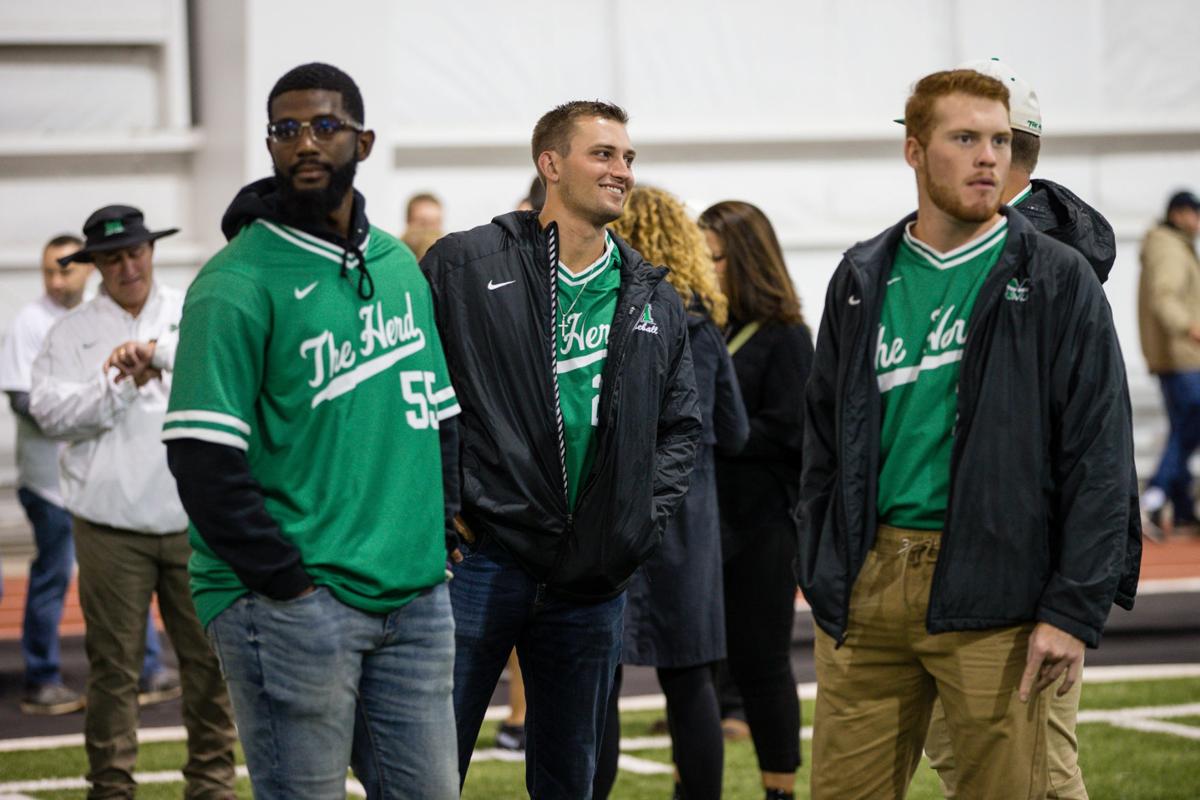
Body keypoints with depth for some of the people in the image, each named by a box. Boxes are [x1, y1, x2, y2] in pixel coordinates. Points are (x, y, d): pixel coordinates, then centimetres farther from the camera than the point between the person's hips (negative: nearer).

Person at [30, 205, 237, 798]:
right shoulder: (69, 333, 9)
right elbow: (51, 412, -3)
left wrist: (157, 351, -19)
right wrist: (124, 384, -12)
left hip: (196, 521, 1)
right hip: (111, 526, -1)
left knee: (210, 656, 4)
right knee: (114, 661, 1)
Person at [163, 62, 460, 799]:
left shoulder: (399, 266, 13)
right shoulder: (239, 282, -8)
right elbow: (203, 459, -14)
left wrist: (438, 536, 10)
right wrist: (287, 581, -15)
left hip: (414, 599, 6)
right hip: (292, 608, -6)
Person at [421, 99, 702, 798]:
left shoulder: (654, 299, 12)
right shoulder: (466, 266, -2)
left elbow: (682, 425, 19)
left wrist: (643, 519, 6)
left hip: (594, 579, 4)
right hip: (481, 558, -4)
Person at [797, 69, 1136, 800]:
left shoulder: (1058, 282, -2)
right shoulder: (862, 279, 11)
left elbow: (1099, 458, -6)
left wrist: (1075, 609, -12)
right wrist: (820, 575, 9)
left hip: (992, 597, -4)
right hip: (867, 589, 4)